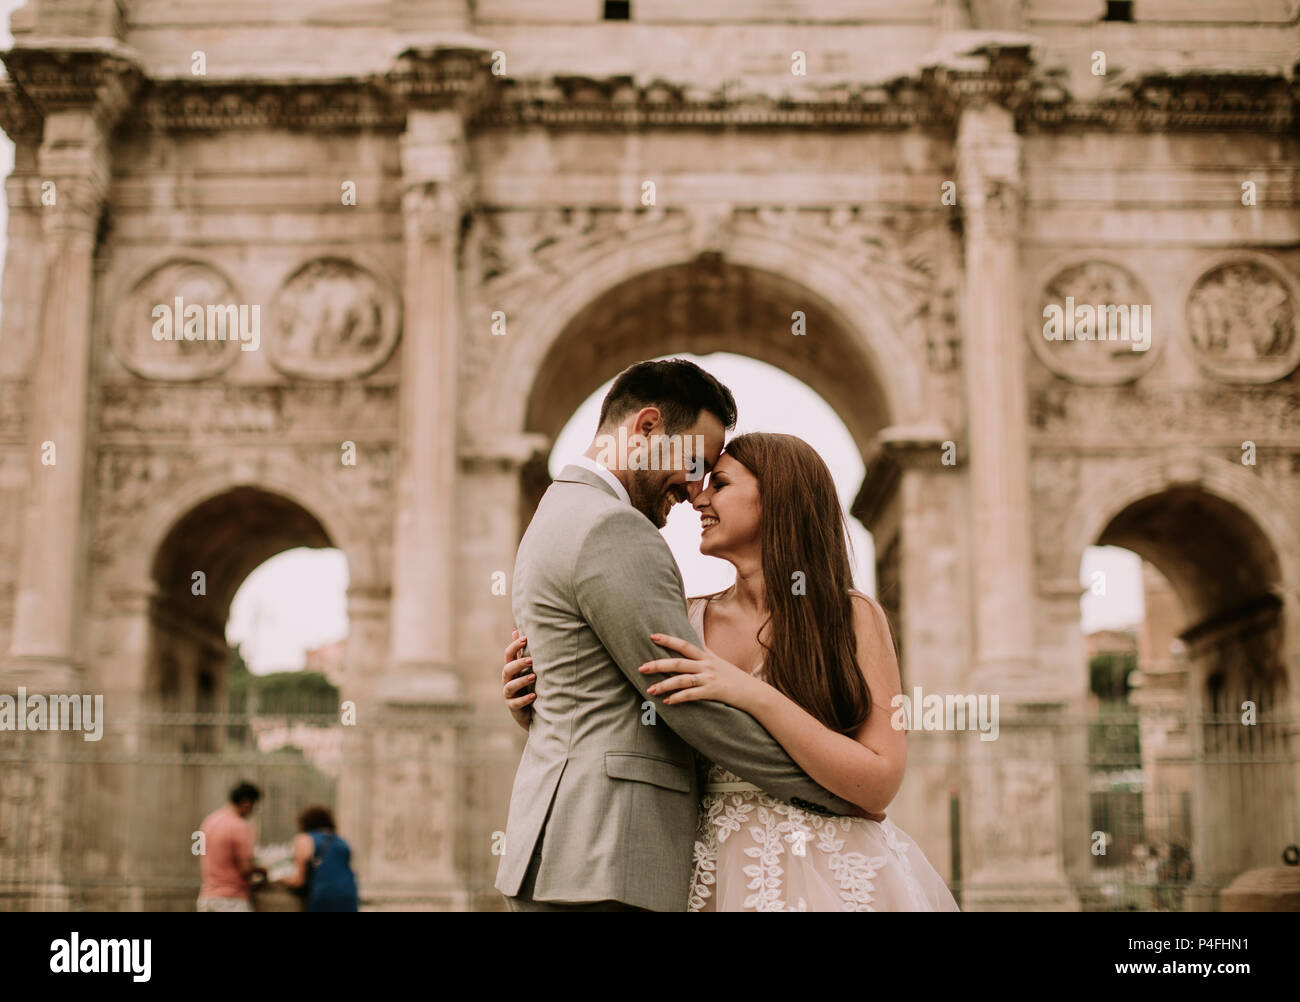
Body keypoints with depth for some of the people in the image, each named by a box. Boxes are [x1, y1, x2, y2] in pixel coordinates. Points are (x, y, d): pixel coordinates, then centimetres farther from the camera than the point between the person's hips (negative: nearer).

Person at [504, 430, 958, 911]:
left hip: (832, 880, -3)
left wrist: (754, 695, -21)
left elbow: (879, 785, -14)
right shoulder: (688, 621, 4)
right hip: (717, 878, 3)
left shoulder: (853, 617, -5)